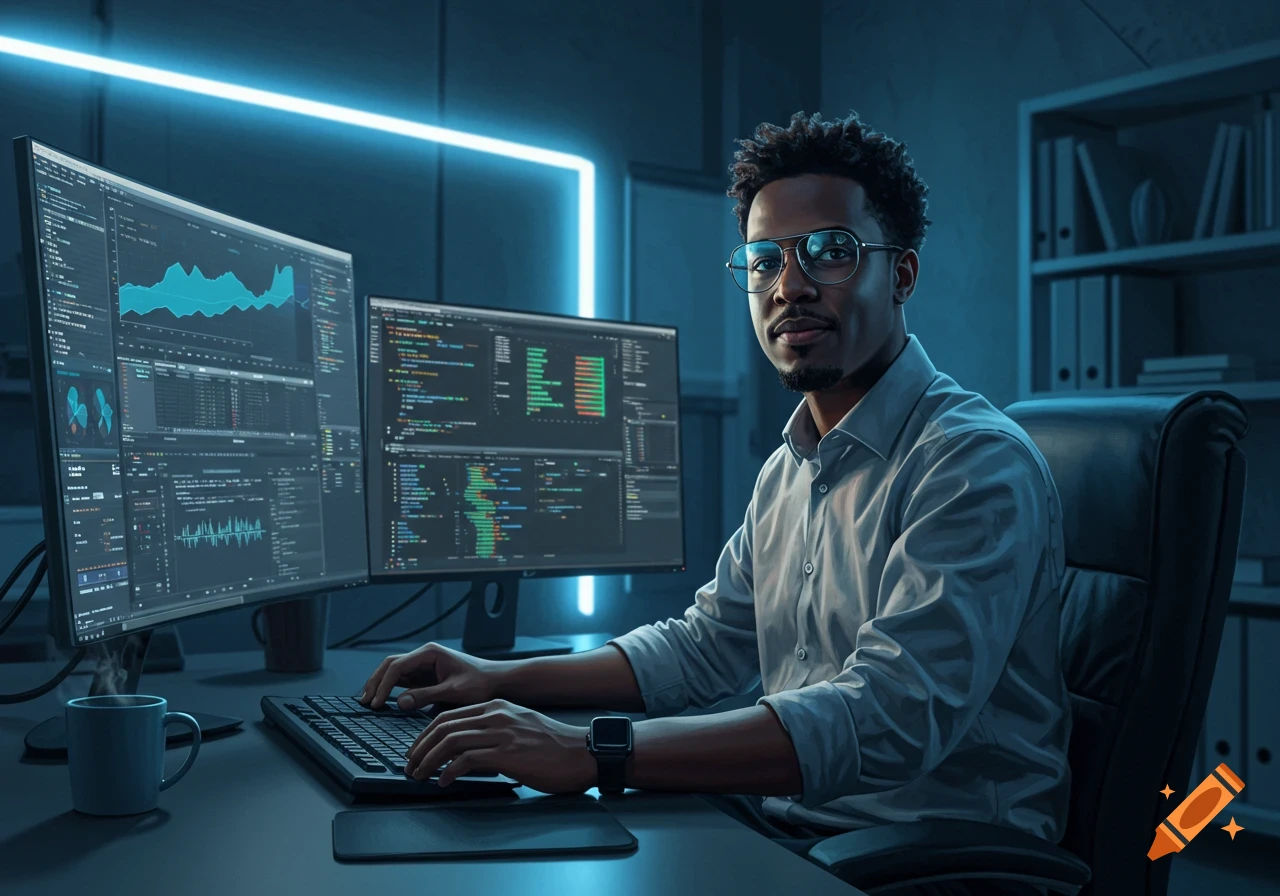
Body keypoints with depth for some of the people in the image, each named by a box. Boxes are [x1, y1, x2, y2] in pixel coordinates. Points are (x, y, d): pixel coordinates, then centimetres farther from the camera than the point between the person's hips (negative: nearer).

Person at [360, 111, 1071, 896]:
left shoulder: (977, 464, -17)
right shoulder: (790, 469, 11)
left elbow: (885, 719, -28)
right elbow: (706, 646, 19)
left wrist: (594, 751, -33)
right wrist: (505, 680, 8)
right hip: (779, 826, 7)